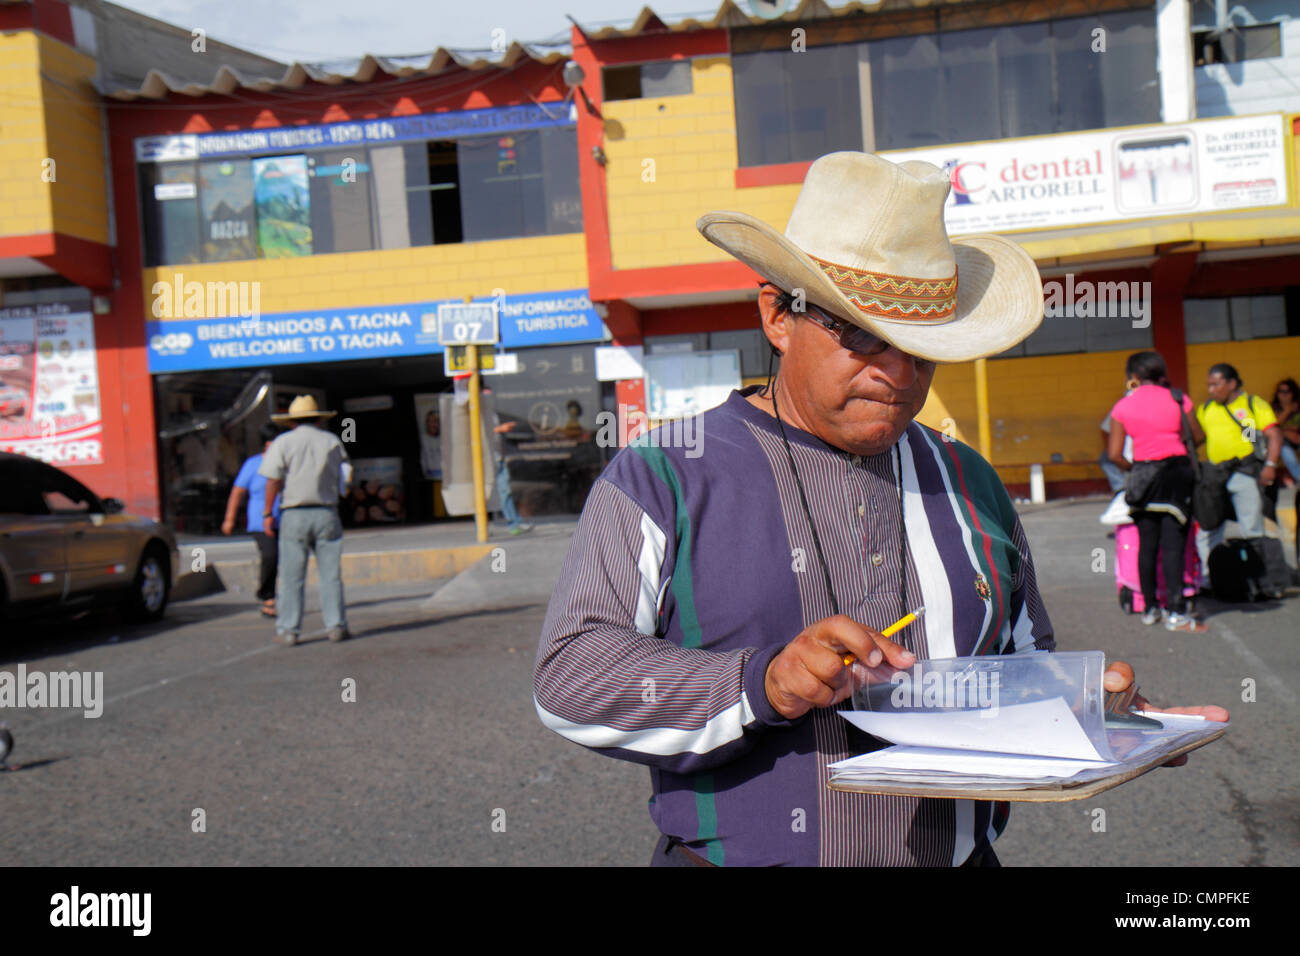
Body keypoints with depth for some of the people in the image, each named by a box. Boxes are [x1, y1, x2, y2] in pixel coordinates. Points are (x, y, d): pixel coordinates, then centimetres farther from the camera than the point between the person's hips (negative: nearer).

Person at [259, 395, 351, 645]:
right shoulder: (333, 442, 8)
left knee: (292, 576, 2)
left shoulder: (283, 442, 0)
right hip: (326, 512, 2)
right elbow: (342, 480, 7)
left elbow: (273, 481, -4)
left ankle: (288, 630, 3)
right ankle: (336, 626, 5)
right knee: (331, 574, 5)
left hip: (294, 514, -1)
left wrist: (267, 514, 1)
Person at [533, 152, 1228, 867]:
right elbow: (570, 673, -12)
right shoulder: (664, 480, -3)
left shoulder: (970, 486, 13)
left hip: (963, 852, 5)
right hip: (741, 856, -5)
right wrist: (759, 684, -23)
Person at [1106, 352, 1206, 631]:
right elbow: (1198, 437, 9)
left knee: (1147, 545, 11)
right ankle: (1177, 613, -9)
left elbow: (1115, 454, -3)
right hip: (1177, 471, -1)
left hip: (1142, 475, 1)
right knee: (1173, 545, -4)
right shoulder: (1178, 399, -1)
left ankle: (1150, 609, 19)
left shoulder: (1123, 406, -1)